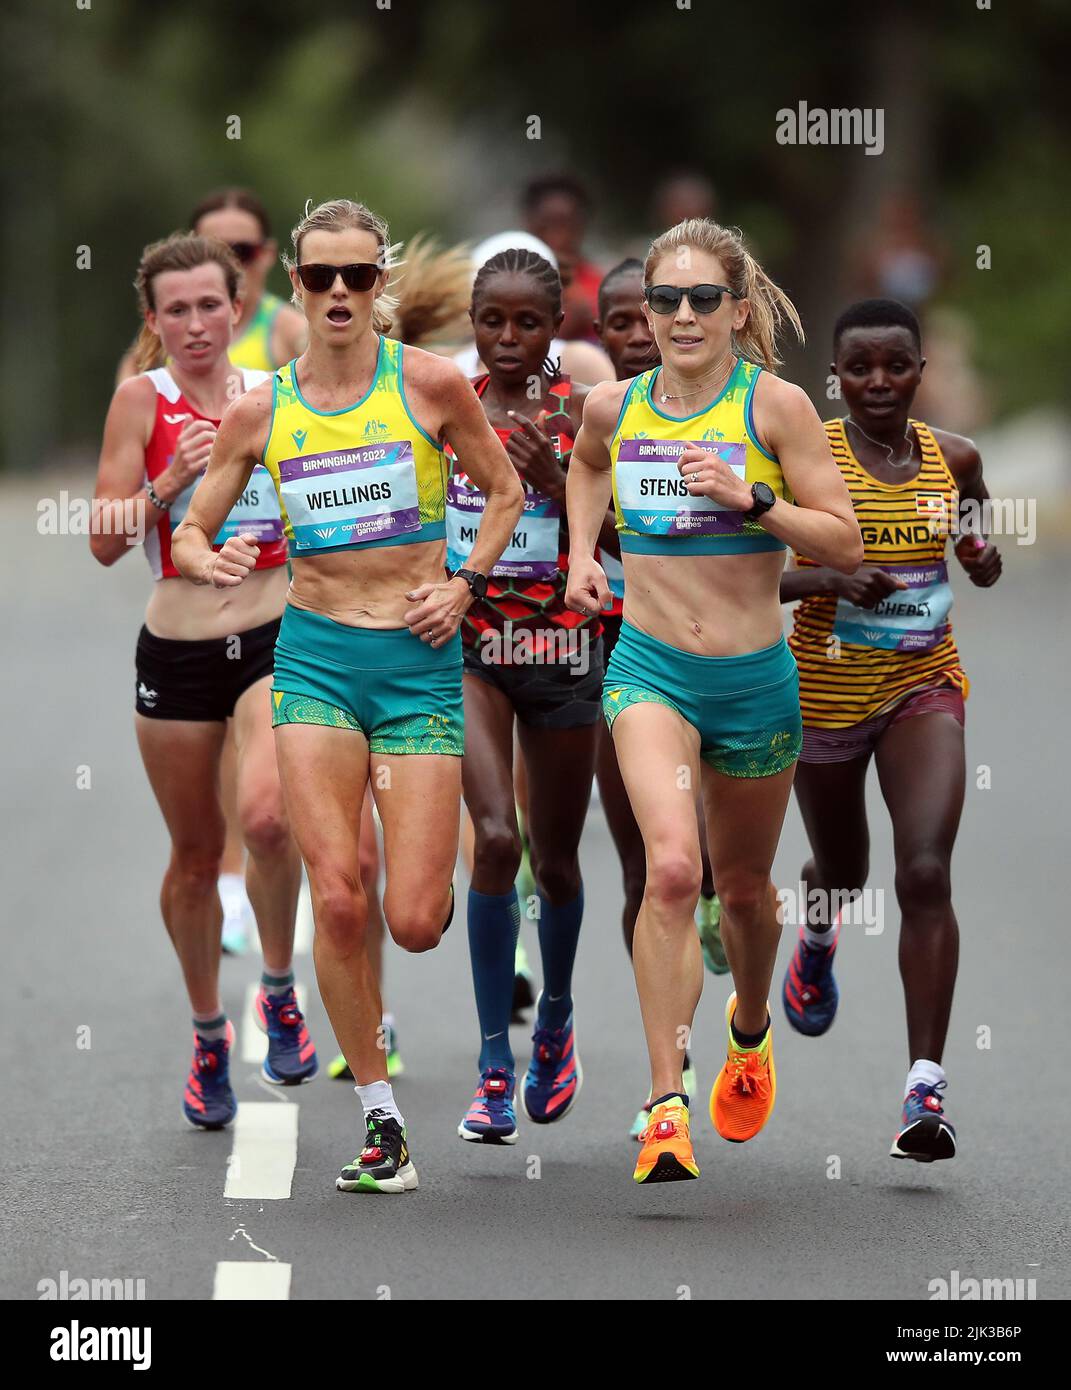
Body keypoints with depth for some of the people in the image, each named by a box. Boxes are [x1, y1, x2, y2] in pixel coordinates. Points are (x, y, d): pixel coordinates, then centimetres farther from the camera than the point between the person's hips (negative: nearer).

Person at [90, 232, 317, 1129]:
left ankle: (281, 990, -2)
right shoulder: (142, 400, -2)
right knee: (194, 855, 10)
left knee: (266, 814, -25)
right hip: (177, 647, 0)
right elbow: (105, 543, -6)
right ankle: (208, 1035, 31)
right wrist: (170, 482, -19)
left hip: (277, 638, 0)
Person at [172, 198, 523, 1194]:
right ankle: (381, 1120, 0)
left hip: (418, 661, -1)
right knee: (337, 898, -12)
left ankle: (435, 873, 33)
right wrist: (210, 560, -12)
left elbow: (504, 491, 11)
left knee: (413, 922, -7)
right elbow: (188, 533, 10)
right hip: (314, 659, 1)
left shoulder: (428, 384, -2)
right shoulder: (260, 412, 3)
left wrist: (465, 585, -2)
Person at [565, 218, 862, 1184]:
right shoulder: (615, 407, 2)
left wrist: (752, 499, -22)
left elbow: (846, 546, -9)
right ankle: (666, 1107, -21)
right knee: (671, 866, -22)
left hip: (756, 678, 0)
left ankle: (750, 1029, 51)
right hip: (650, 670, 0)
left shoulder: (775, 406, -8)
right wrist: (581, 553, 13)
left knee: (743, 884, 17)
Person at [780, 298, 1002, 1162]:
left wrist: (984, 554, -8)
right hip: (827, 690, -1)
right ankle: (817, 937, 59)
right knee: (842, 869, 19)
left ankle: (927, 1086, -18)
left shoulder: (955, 459, 0)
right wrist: (834, 578, -26)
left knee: (926, 873, -16)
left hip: (924, 685, 1)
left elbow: (985, 567, 16)